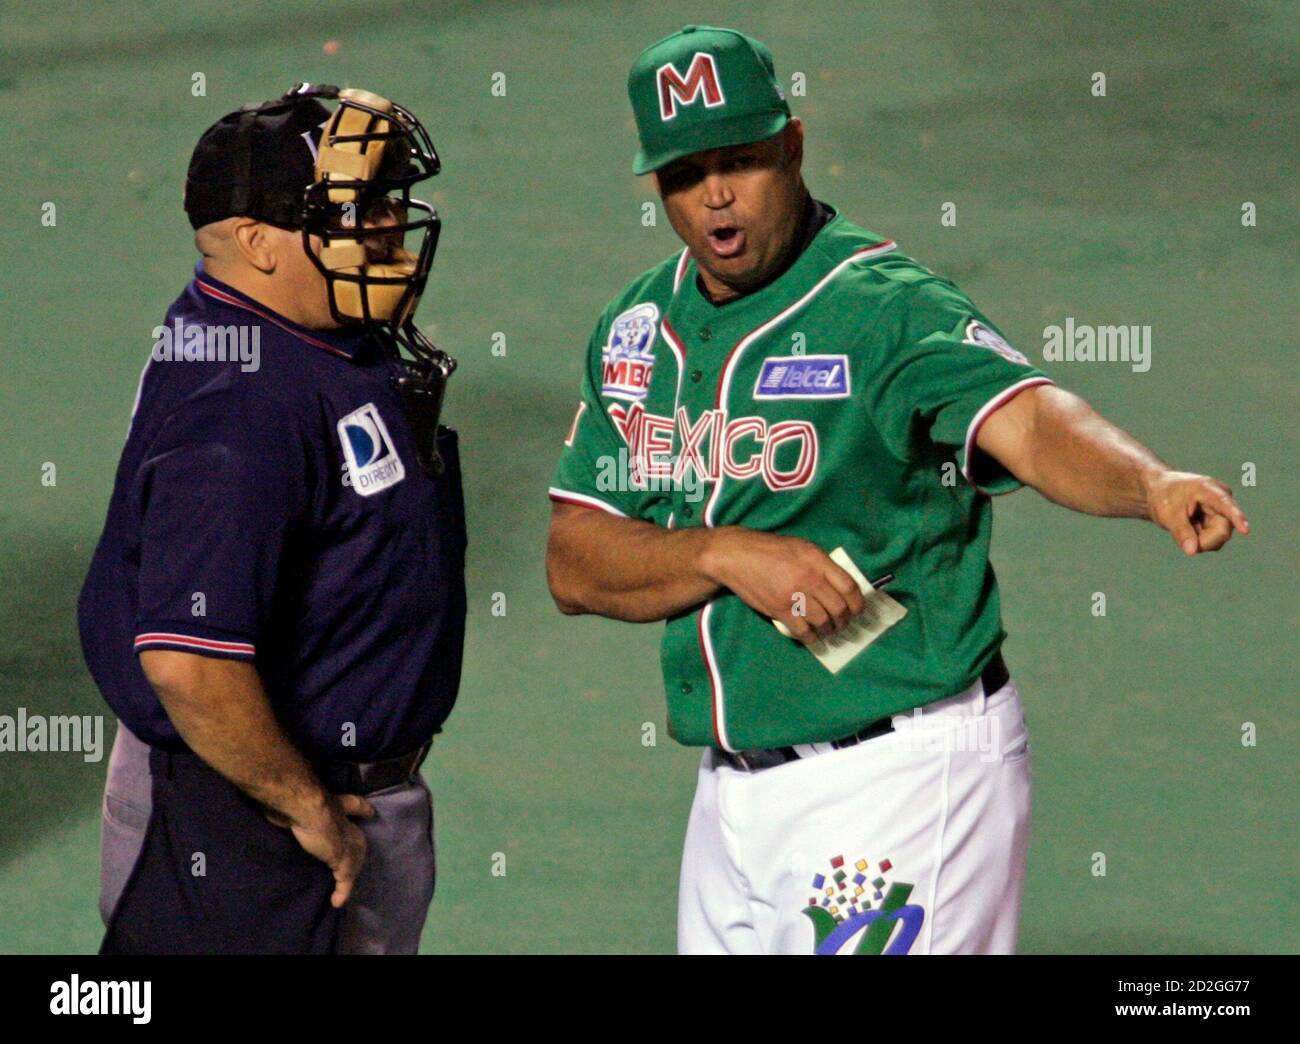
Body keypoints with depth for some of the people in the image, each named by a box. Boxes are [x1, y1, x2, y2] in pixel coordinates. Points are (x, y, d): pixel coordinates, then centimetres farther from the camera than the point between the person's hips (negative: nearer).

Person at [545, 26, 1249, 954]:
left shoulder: (885, 305, -13)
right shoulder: (637, 329, 8)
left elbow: (1021, 417, -32)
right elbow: (574, 568, 5)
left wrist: (1153, 485, -52)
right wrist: (728, 552, -14)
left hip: (901, 777, -7)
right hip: (734, 783, 7)